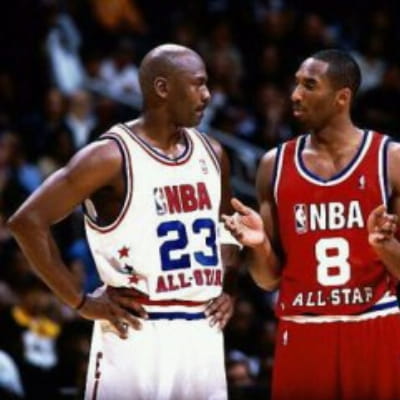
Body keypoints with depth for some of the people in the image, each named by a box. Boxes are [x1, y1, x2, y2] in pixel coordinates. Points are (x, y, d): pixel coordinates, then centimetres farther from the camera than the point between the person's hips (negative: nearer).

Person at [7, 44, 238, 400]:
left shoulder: (211, 155, 10)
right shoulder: (112, 157, -11)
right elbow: (28, 221, -15)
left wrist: (226, 288, 11)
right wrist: (81, 302, -13)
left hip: (202, 335, 7)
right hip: (136, 335, -7)